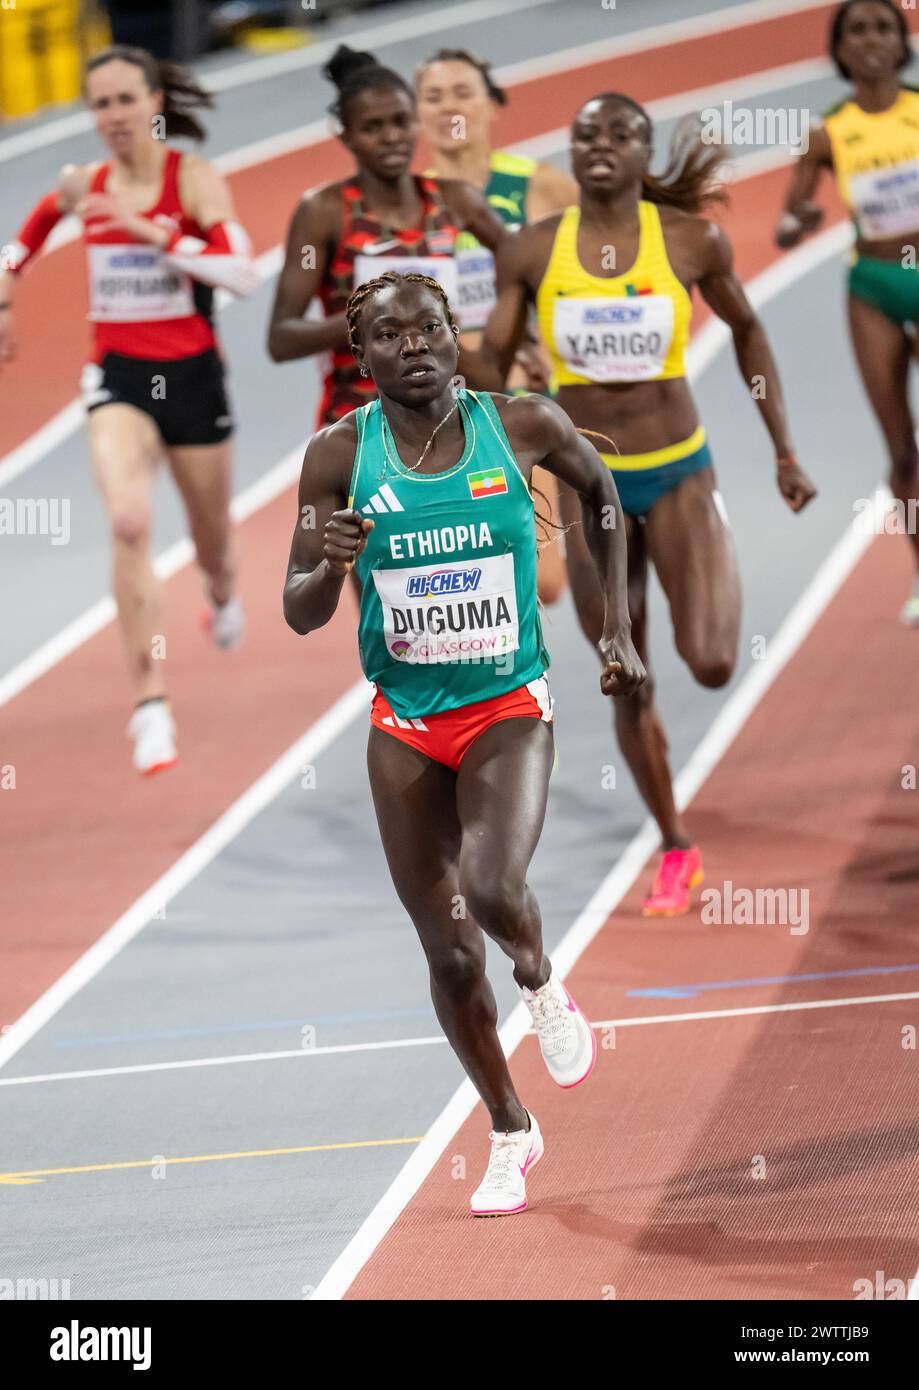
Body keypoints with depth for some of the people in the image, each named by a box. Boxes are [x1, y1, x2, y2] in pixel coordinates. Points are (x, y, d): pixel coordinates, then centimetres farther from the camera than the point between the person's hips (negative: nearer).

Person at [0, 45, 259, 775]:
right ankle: (152, 703, -25)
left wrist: (153, 231, -31)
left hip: (191, 376, -1)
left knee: (212, 540, 18)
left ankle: (224, 594, 59)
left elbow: (242, 272, -25)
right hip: (118, 376, 1)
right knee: (129, 524, -24)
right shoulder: (83, 186, -1)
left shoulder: (194, 179, -12)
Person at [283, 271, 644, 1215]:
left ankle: (541, 983, 9)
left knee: (492, 891, -28)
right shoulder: (340, 455, -8)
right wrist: (331, 563, -29)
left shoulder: (521, 427, -9)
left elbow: (599, 489, 13)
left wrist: (616, 628, 10)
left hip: (508, 710, -2)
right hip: (404, 724, 2)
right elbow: (299, 616, -6)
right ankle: (511, 1135, 28)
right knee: (450, 955, 6)